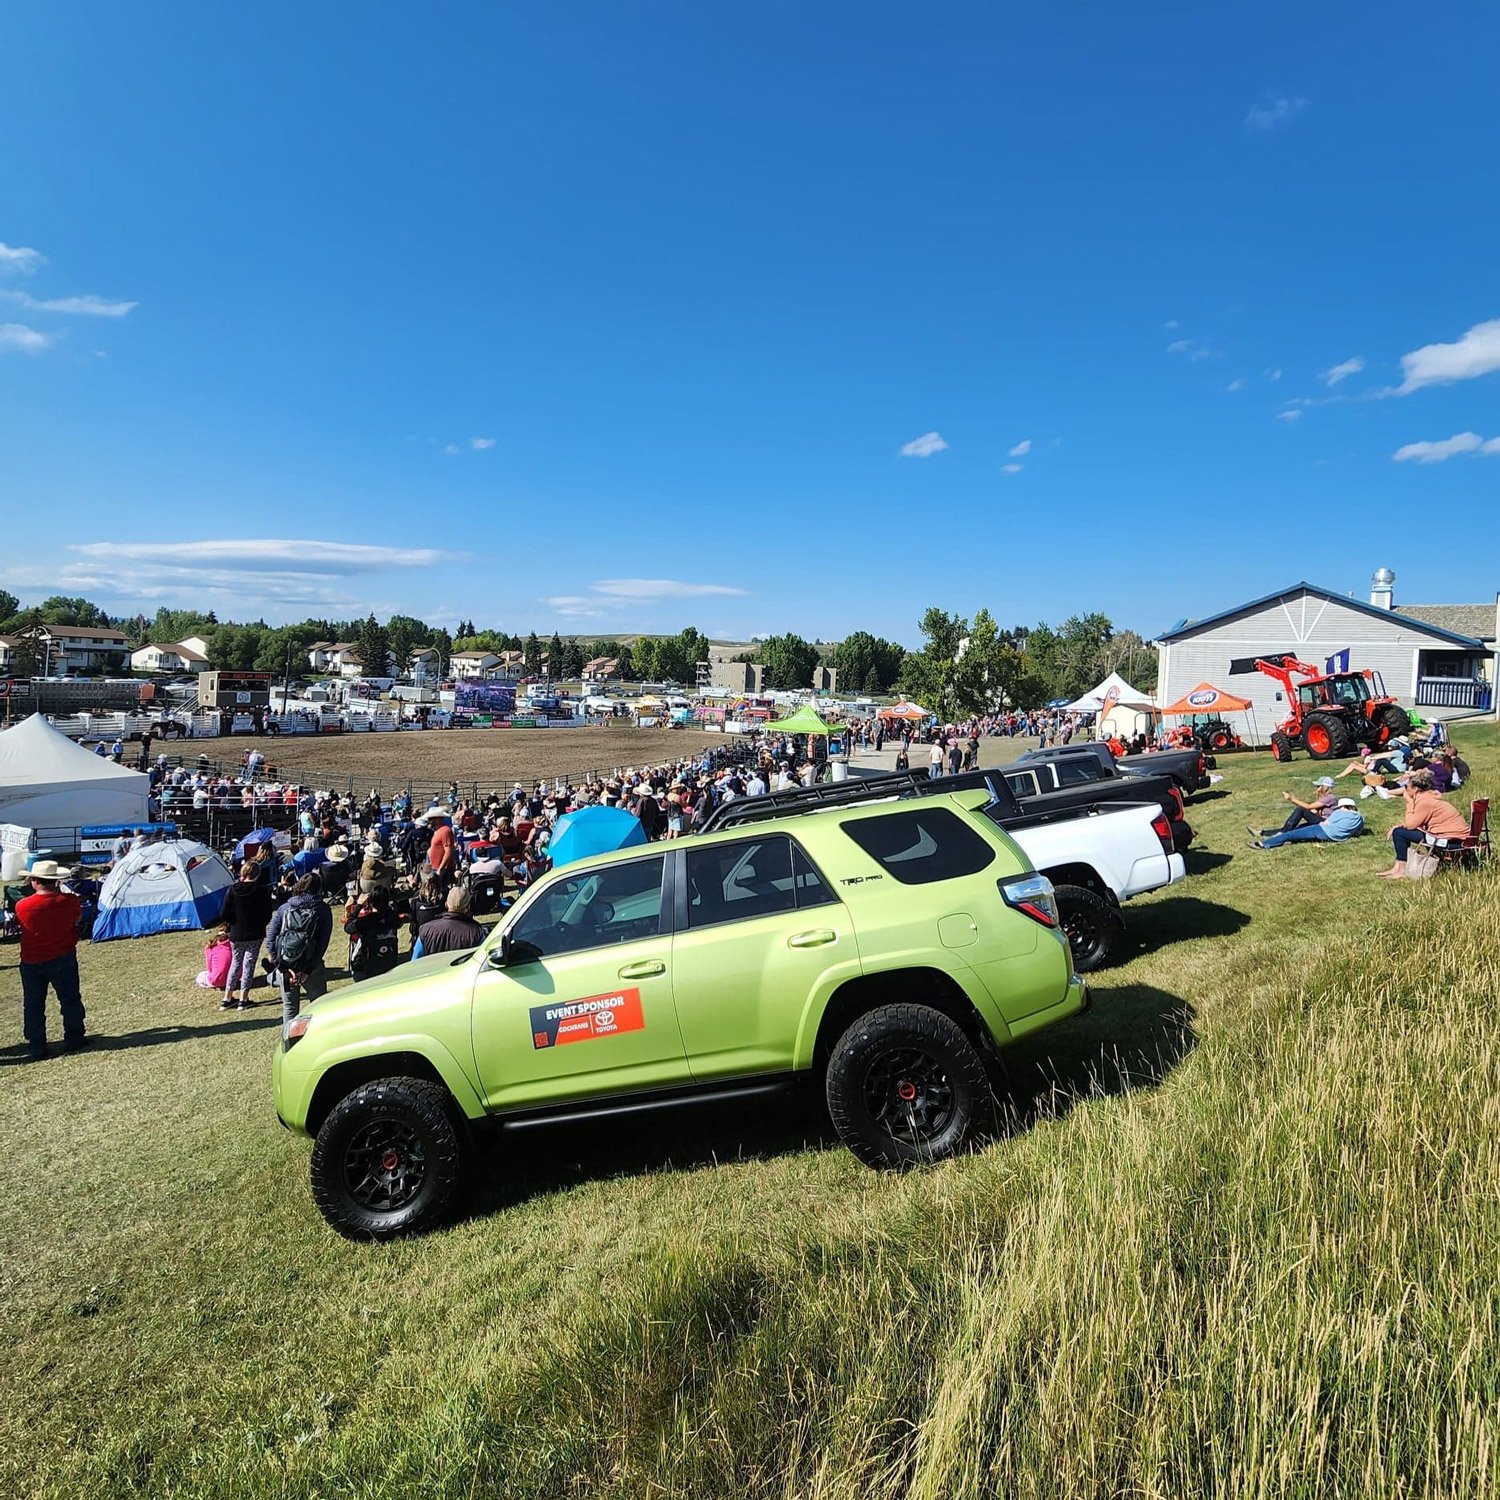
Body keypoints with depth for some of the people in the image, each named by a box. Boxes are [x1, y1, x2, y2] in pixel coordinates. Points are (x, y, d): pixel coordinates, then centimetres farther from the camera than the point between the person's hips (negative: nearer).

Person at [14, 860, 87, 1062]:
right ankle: (73, 1039, 23)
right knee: (70, 1000, 14)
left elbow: (19, 923, 5)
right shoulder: (70, 901, -16)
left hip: (31, 962, 1)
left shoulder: (22, 906, -16)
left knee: (32, 1006, 13)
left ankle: (36, 1048, 18)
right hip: (63, 960, 0)